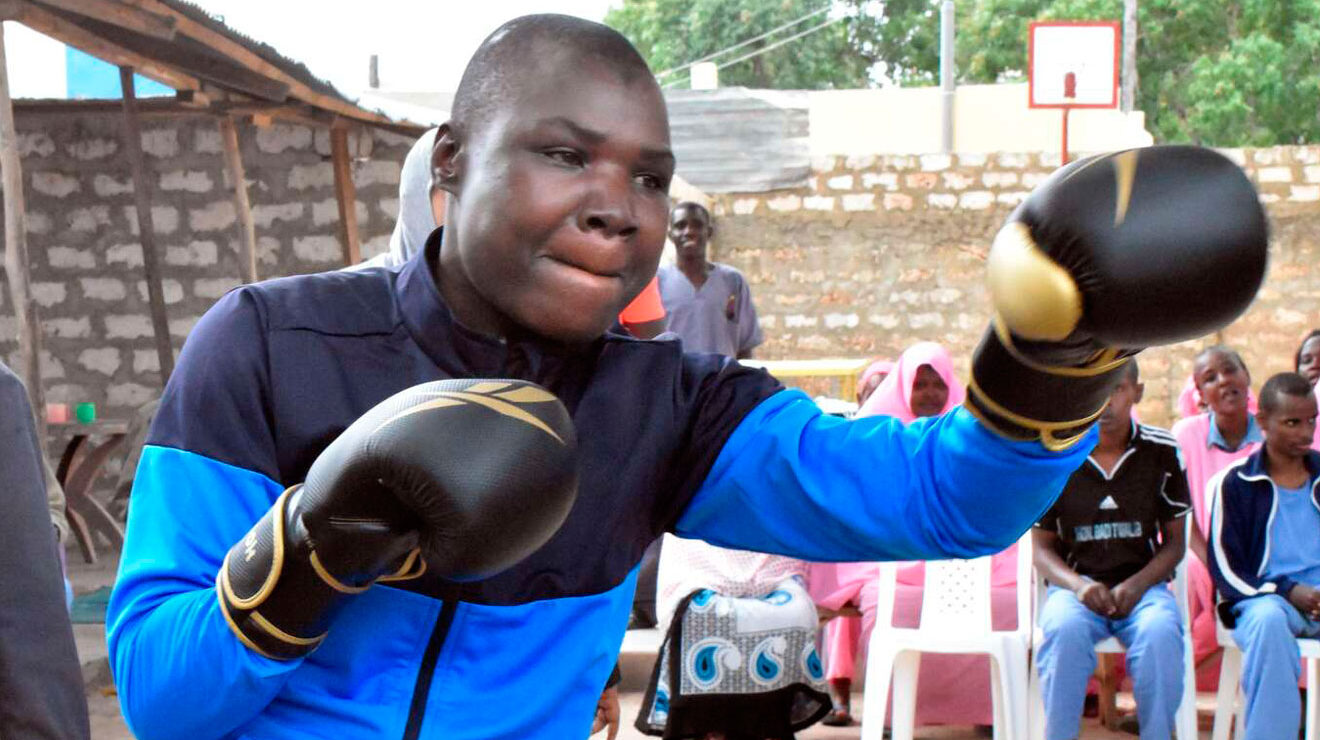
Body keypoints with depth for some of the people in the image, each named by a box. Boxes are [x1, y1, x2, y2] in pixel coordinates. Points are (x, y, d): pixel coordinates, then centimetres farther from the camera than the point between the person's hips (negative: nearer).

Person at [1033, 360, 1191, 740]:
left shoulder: (1162, 451, 2)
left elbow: (1175, 542, 6)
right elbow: (1042, 546, 5)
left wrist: (1137, 585, -12)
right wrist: (1078, 585, -15)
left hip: (1142, 584, 1)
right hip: (1074, 584, 0)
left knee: (1160, 632, -33)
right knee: (1065, 629, -35)